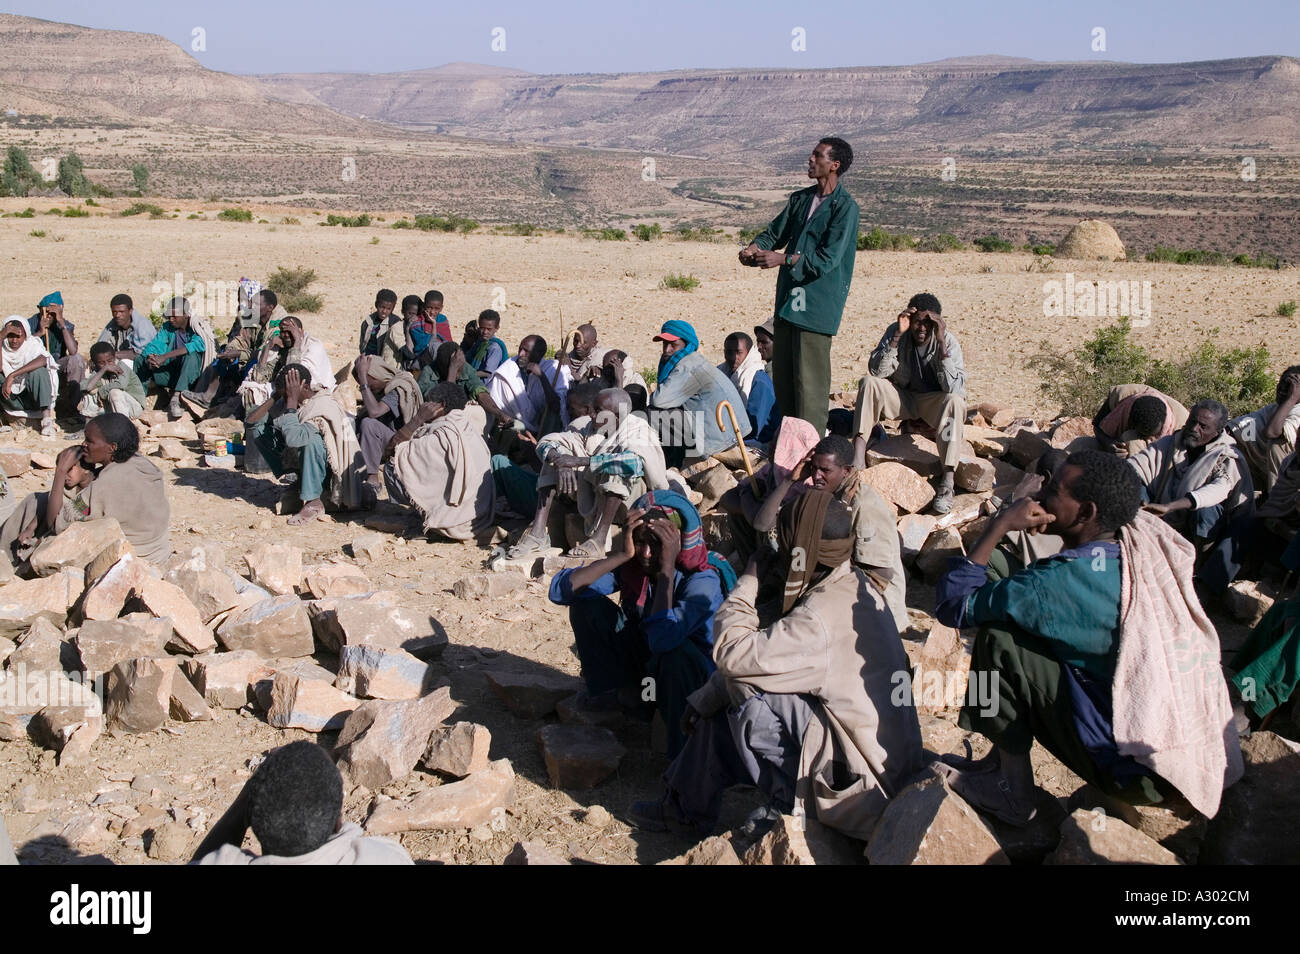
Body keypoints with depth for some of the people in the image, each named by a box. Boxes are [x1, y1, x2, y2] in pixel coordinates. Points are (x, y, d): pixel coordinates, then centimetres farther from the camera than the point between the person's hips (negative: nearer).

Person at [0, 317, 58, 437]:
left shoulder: (32, 344, -6)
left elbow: (43, 359, -30)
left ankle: (47, 417, -33)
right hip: (12, 399, 1)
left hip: (33, 396, -1)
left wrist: (12, 375, -35)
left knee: (38, 370, -29)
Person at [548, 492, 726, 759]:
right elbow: (560, 591, -23)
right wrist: (621, 555, -30)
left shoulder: (702, 580, -27)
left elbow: (663, 640, -44)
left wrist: (667, 568, -38)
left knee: (676, 651, -40)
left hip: (688, 672, -5)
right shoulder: (630, 565, -13)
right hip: (642, 661, 5)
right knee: (587, 603, -11)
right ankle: (620, 690, 5)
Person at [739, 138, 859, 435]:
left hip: (817, 304, -8)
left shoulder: (845, 207, -9)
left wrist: (782, 259, -24)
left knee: (810, 380, -8)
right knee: (782, 376, 12)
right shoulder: (800, 199, 15)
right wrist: (754, 248, -6)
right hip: (788, 299, 8)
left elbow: (828, 259, -17)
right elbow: (775, 233, 16)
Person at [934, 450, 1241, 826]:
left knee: (1000, 639, -12)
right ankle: (1003, 761, 22)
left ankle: (1011, 791, 3)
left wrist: (1000, 524, -11)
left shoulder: (1065, 581, -24)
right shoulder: (1147, 543, -4)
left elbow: (952, 604, -16)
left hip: (1145, 773, -8)